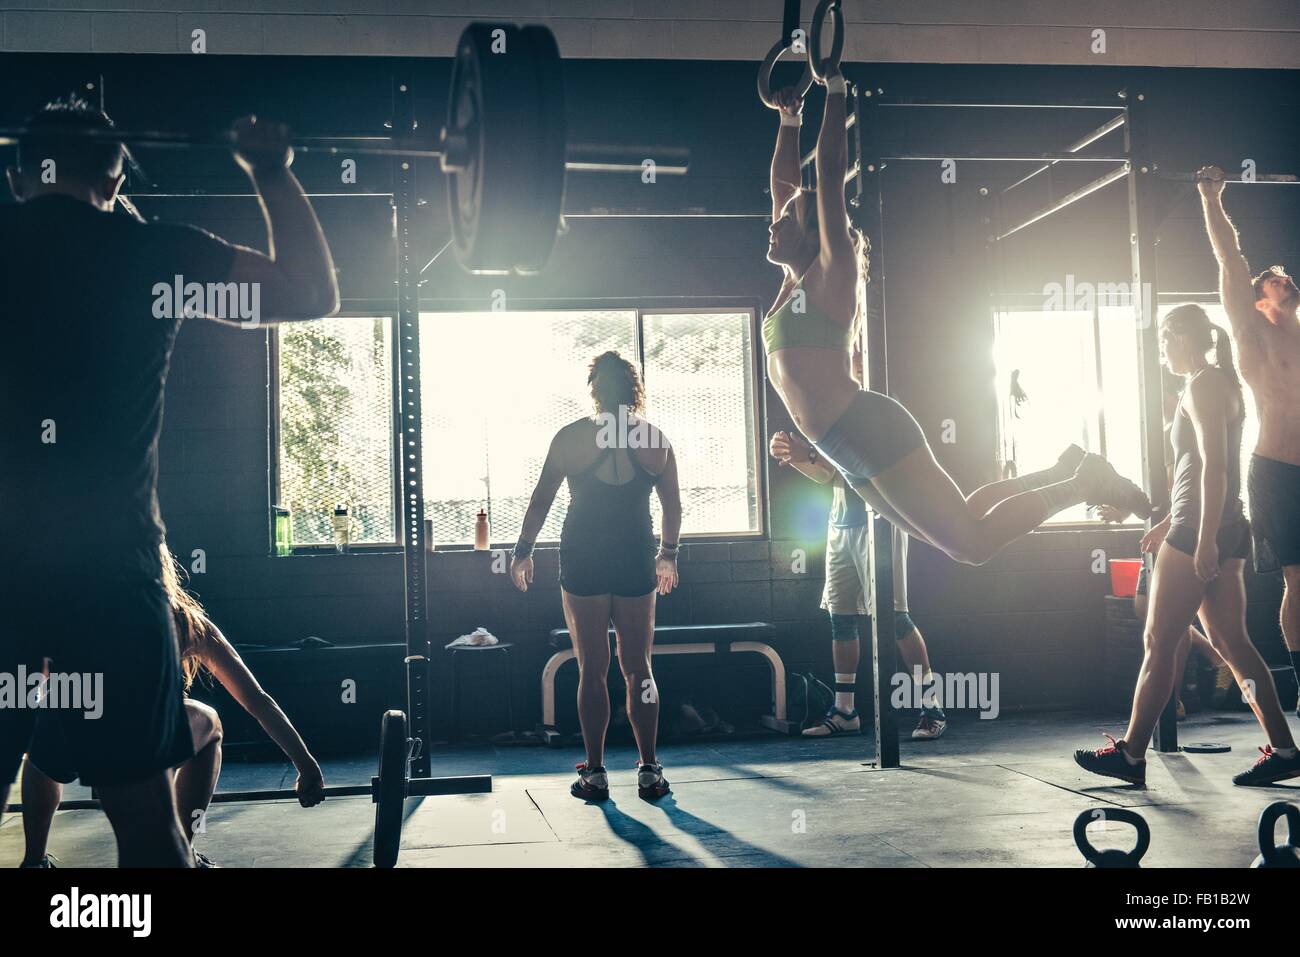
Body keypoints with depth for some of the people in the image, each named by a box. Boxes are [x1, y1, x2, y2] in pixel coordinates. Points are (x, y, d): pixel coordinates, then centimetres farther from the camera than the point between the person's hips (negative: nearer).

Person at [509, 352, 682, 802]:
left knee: (592, 668, 4)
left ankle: (595, 773, 7)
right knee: (639, 668, 8)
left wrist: (523, 551, 10)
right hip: (636, 561, 2)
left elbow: (540, 500, -1)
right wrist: (668, 555, 22)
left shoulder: (572, 436, -3)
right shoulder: (656, 439, 3)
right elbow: (673, 507, 9)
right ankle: (649, 771, 10)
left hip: (583, 560, -1)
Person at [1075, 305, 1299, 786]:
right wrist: (1172, 521, 26)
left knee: (1159, 642, -4)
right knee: (1231, 642, 9)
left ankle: (1131, 754, 3)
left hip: (1199, 531, -10)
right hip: (1223, 529, 10)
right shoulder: (1220, 383, 20)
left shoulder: (1202, 385, -11)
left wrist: (1204, 539, -23)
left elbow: (1212, 466, -19)